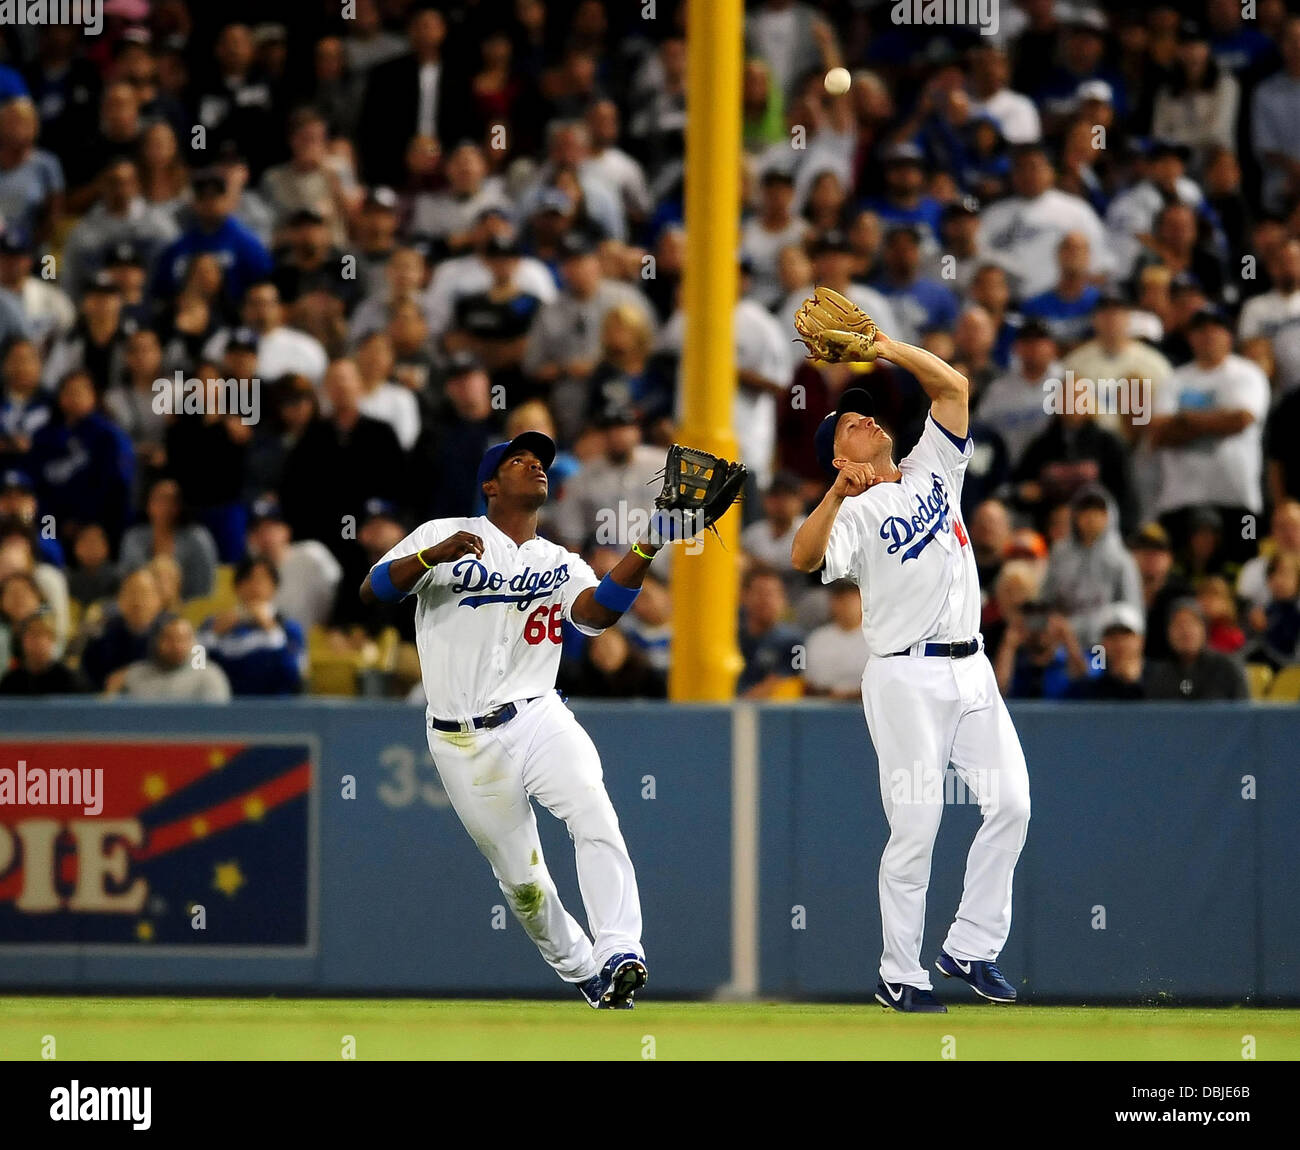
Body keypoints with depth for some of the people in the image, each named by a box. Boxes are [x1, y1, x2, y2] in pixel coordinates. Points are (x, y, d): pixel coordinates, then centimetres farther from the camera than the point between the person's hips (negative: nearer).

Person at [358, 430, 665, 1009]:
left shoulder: (559, 565, 12)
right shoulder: (444, 535, 5)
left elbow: (597, 610, -9)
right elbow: (372, 591, -6)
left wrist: (644, 549, -24)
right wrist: (433, 556, -23)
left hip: (537, 717, 1)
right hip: (463, 742, -1)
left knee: (592, 811, -27)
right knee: (523, 881, 3)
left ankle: (618, 955, -35)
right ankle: (582, 972, 24)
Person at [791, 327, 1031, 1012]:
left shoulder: (932, 471, 15)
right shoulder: (855, 512, -4)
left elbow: (953, 388, 10)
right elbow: (804, 559, -23)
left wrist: (883, 346, 2)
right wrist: (839, 492, -36)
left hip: (971, 671, 6)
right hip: (906, 679, -6)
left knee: (1010, 803, 1)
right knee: (915, 826, -7)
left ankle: (969, 948, 10)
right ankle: (898, 977, 0)